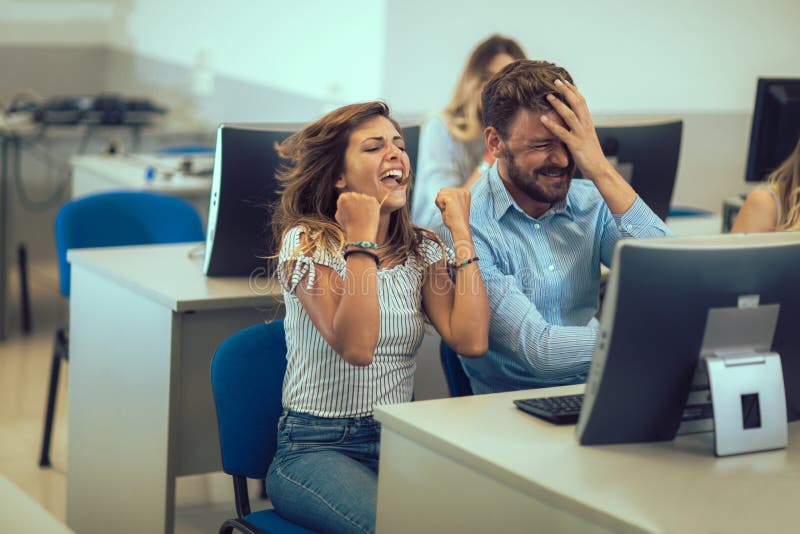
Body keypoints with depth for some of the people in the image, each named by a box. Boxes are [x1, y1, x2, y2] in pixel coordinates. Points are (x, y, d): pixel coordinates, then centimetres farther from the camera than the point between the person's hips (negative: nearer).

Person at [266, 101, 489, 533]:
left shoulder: (422, 250, 9)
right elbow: (355, 347, -23)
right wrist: (362, 239, -19)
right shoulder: (306, 242, -7)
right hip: (317, 447, -5)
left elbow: (470, 340, -9)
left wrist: (461, 232, -3)